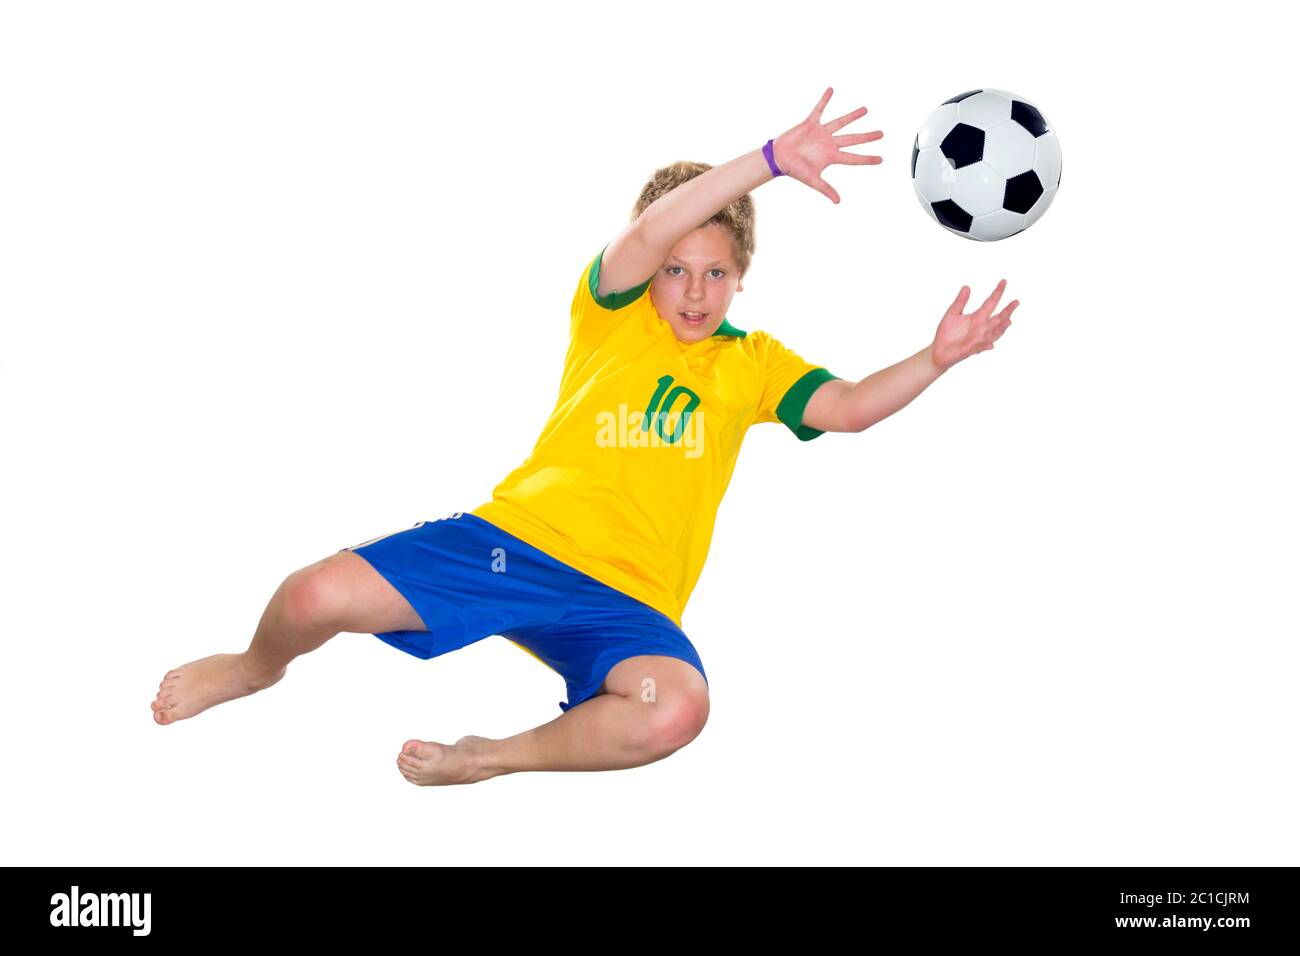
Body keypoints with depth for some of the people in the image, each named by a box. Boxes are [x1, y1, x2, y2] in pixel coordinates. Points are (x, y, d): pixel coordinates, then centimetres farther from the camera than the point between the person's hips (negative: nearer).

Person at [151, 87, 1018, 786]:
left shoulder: (753, 362, 15)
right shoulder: (613, 311, 7)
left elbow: (850, 409, 3)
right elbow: (648, 234, -13)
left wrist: (937, 359, -13)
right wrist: (770, 161, -24)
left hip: (621, 600, 1)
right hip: (514, 536, -1)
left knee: (678, 707, -34)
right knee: (320, 596, -18)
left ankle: (495, 758, -9)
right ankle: (260, 667, 22)